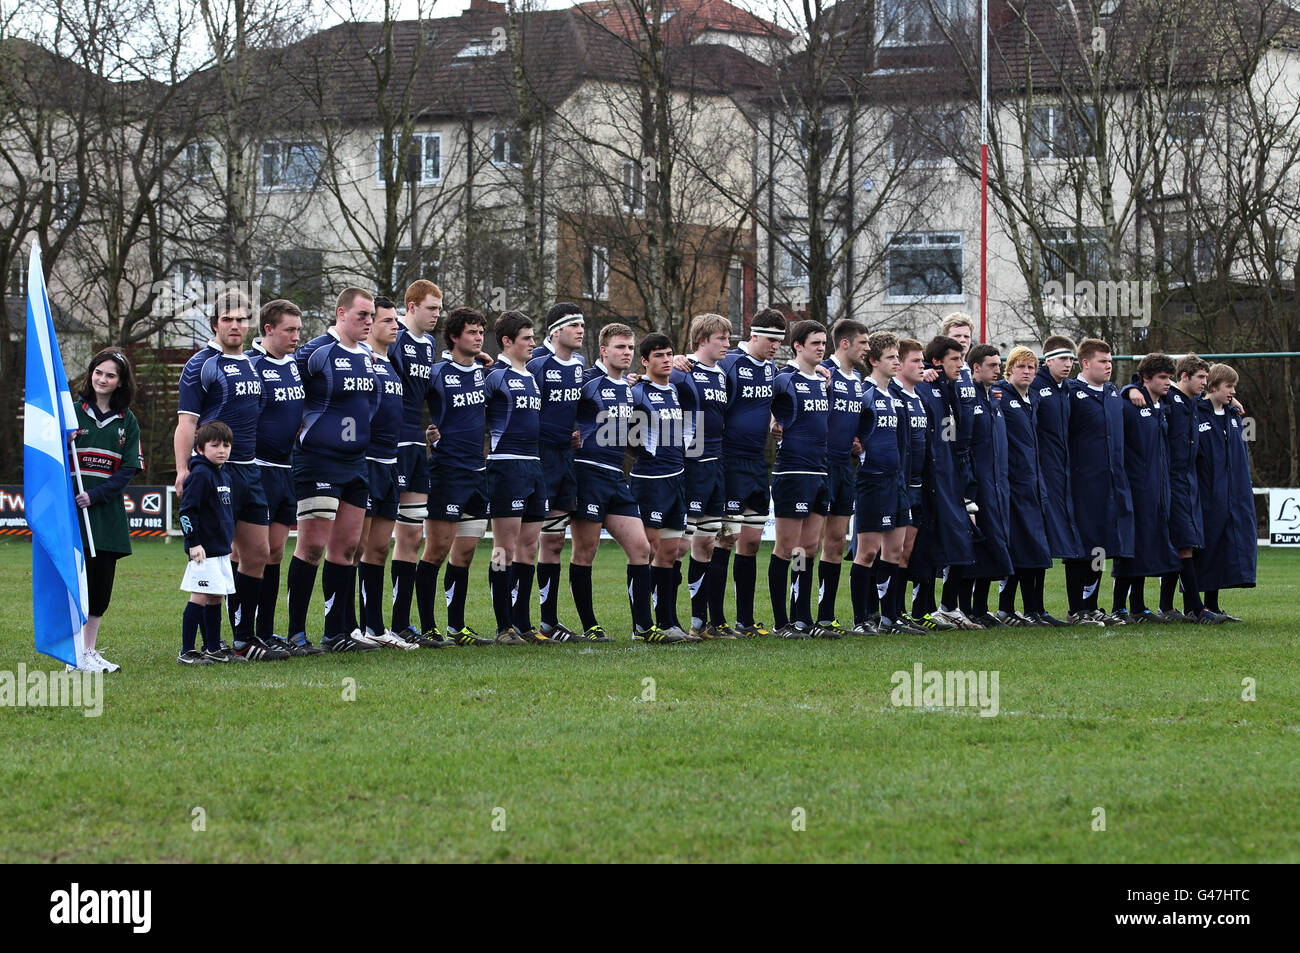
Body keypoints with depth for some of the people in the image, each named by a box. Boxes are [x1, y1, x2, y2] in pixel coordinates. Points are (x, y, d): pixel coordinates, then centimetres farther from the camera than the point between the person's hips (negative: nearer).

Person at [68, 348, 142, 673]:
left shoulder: (128, 421, 11)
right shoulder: (72, 412, 4)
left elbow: (129, 468, 4)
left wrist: (95, 495, -10)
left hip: (108, 510, 3)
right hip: (73, 511, -3)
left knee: (102, 584, 5)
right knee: (79, 580, -8)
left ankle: (90, 652, 14)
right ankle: (77, 656, -5)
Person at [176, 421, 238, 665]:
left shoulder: (225, 477, 15)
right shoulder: (200, 474, -12)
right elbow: (187, 511, -16)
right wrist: (193, 543, -18)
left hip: (221, 551, 9)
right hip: (204, 551, -9)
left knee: (215, 599, 13)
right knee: (199, 599, -9)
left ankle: (213, 649, 19)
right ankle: (187, 652, -7)